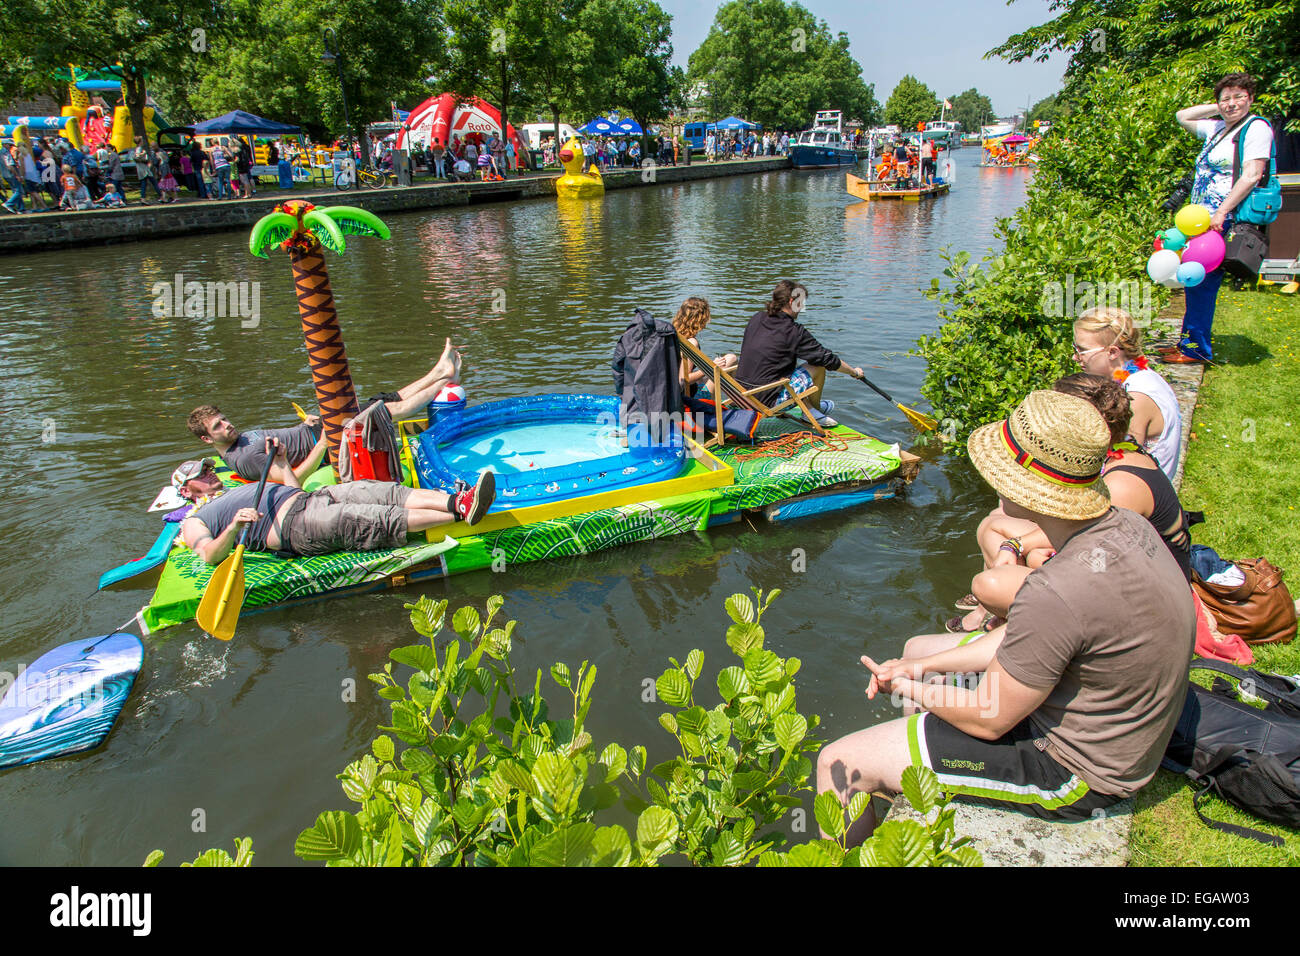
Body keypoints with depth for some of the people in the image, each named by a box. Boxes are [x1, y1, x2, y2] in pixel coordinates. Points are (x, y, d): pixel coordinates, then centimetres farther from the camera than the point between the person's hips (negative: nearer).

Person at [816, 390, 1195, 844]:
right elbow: (1027, 637, 5)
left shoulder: (1059, 592, -36)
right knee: (919, 647, 24)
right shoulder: (1124, 525, -6)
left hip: (1074, 770, -9)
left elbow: (988, 720, -22)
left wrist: (907, 687, -3)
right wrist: (924, 667, 2)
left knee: (840, 763, -10)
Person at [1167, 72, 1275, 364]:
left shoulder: (1256, 128, -6)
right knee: (1194, 279, 9)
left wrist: (1221, 213, -24)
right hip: (1203, 219, 8)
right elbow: (1182, 117, 32)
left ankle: (1197, 349, -4)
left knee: (1201, 281, -10)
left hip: (1226, 221, -8)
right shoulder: (1217, 128, 18)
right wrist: (1217, 108, 18)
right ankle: (1188, 342, 17)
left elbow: (1251, 176, -17)